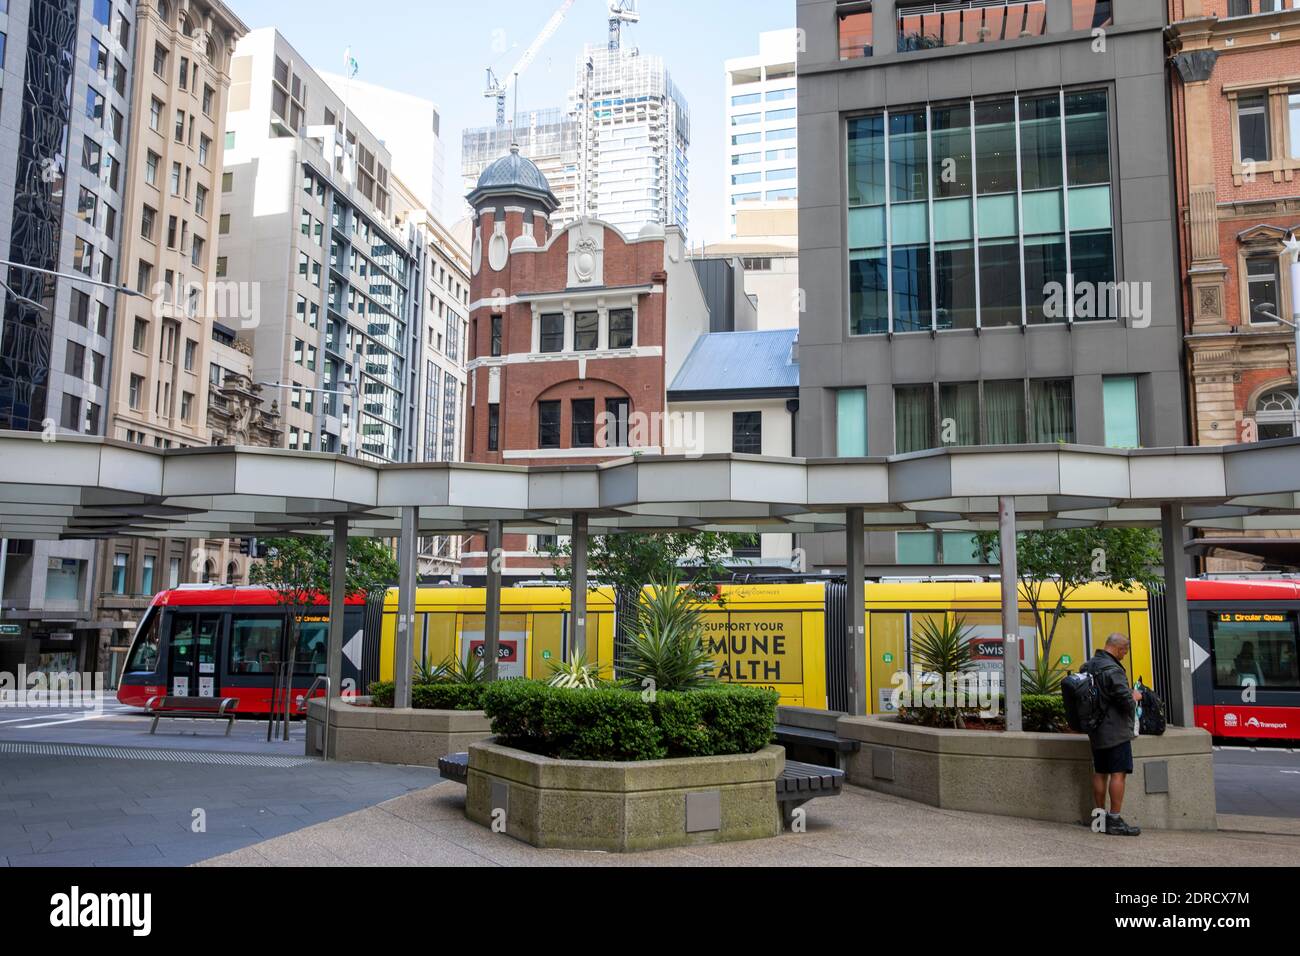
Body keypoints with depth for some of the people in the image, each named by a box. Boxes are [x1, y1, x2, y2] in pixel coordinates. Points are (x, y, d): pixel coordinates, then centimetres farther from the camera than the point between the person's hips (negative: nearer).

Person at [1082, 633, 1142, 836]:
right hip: (1115, 731, -9)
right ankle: (1115, 821, -6)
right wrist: (1134, 697, 1)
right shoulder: (1113, 670, -18)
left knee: (1100, 772, 13)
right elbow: (1126, 702, -21)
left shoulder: (1088, 667, 10)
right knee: (1119, 773, -5)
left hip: (1096, 731, 9)